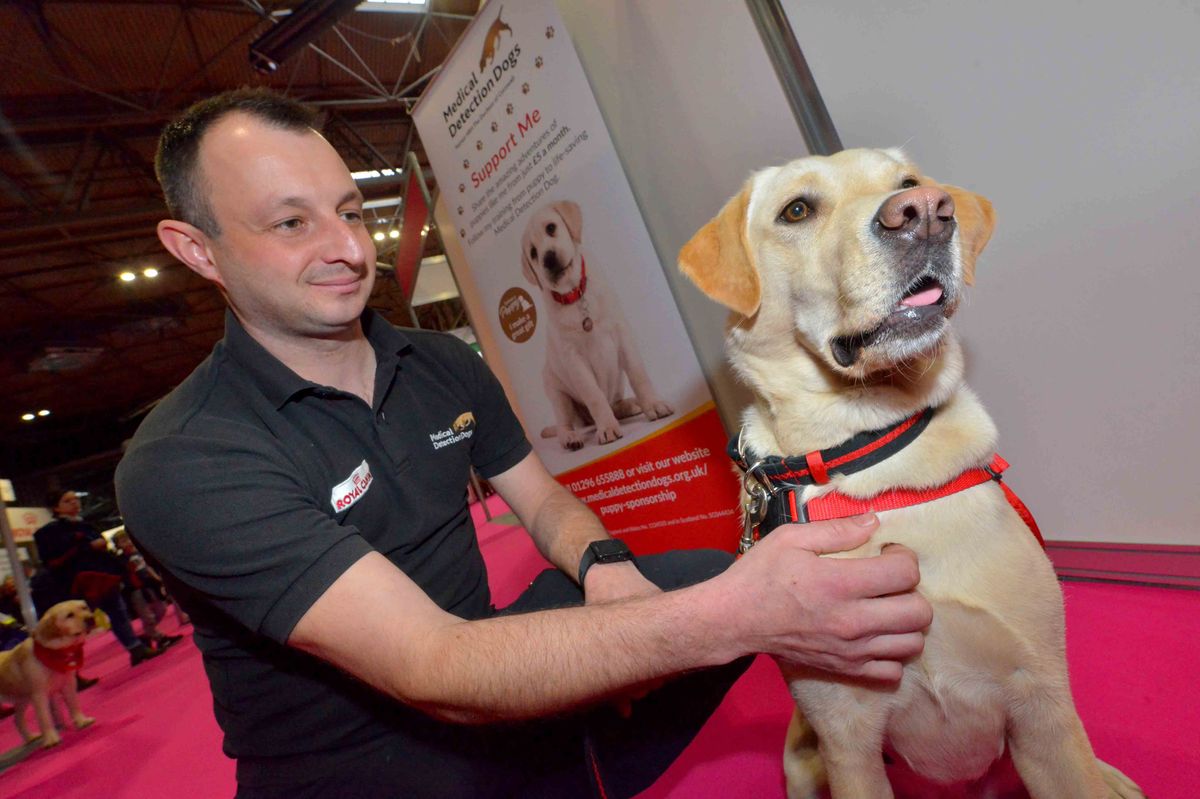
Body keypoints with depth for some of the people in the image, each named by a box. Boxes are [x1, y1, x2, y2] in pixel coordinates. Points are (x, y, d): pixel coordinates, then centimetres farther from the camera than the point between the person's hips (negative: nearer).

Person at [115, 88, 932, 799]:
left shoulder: (445, 364, 0)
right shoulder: (183, 463, -21)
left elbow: (543, 499, 6)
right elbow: (431, 668, -30)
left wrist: (603, 567, -17)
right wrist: (726, 619, -39)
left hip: (488, 674, 6)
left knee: (711, 575, -7)